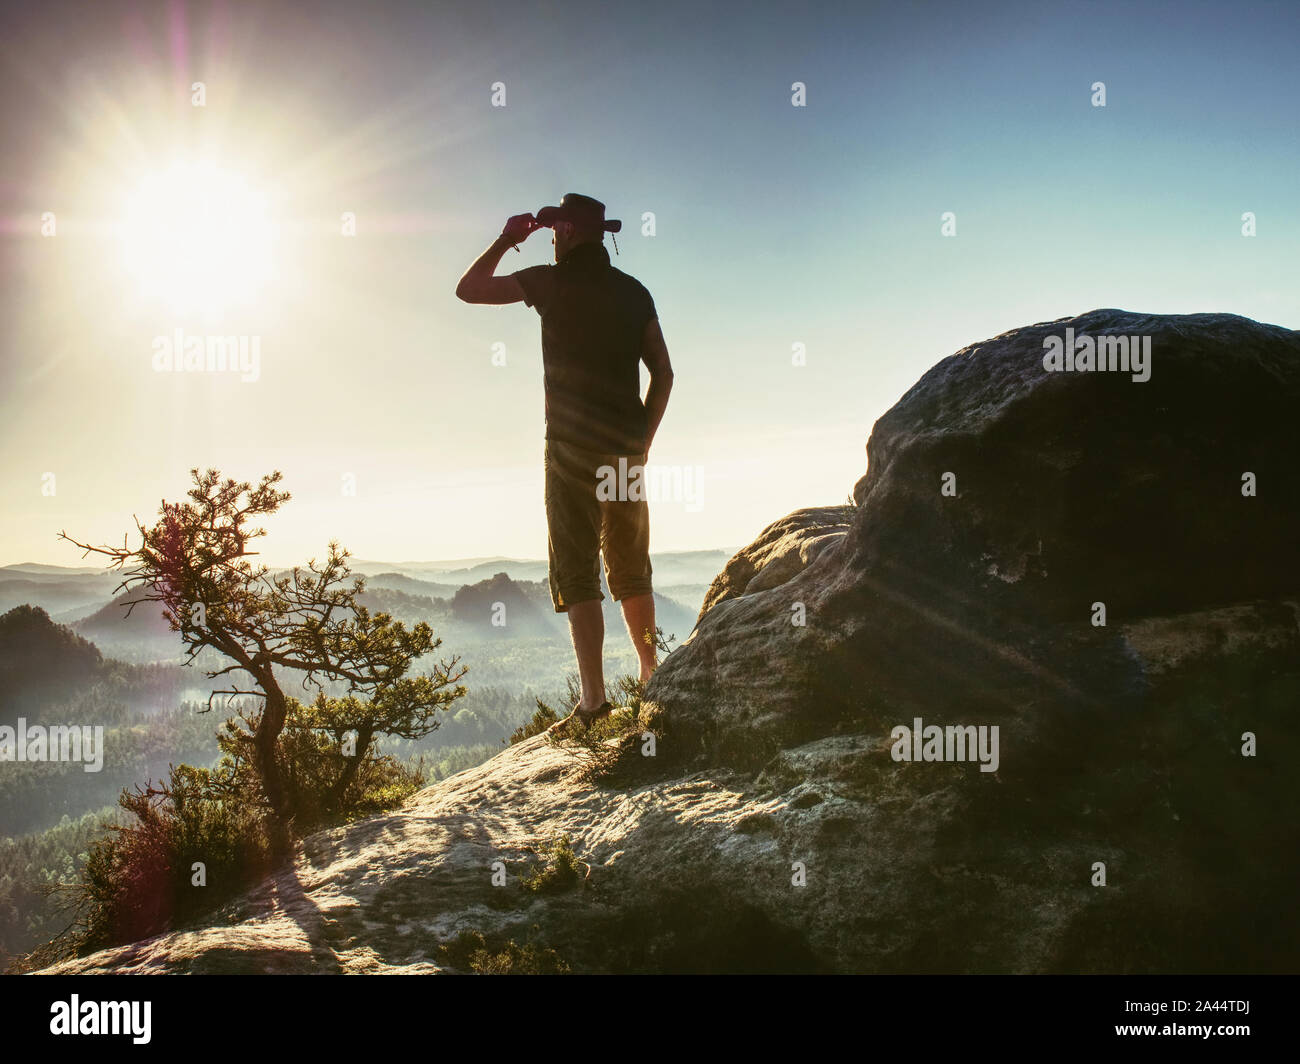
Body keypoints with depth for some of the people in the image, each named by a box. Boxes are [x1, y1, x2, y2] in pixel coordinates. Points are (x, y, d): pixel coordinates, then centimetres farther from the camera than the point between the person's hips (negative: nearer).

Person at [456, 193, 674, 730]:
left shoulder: (553, 282, -3)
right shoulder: (633, 291, 10)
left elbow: (468, 289, 3)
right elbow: (663, 373, 8)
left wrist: (506, 241, 15)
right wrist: (643, 440, 15)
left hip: (573, 447, -5)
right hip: (627, 450, 5)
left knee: (577, 573, -3)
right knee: (631, 571, 17)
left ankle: (593, 697, -9)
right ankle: (651, 677, 27)